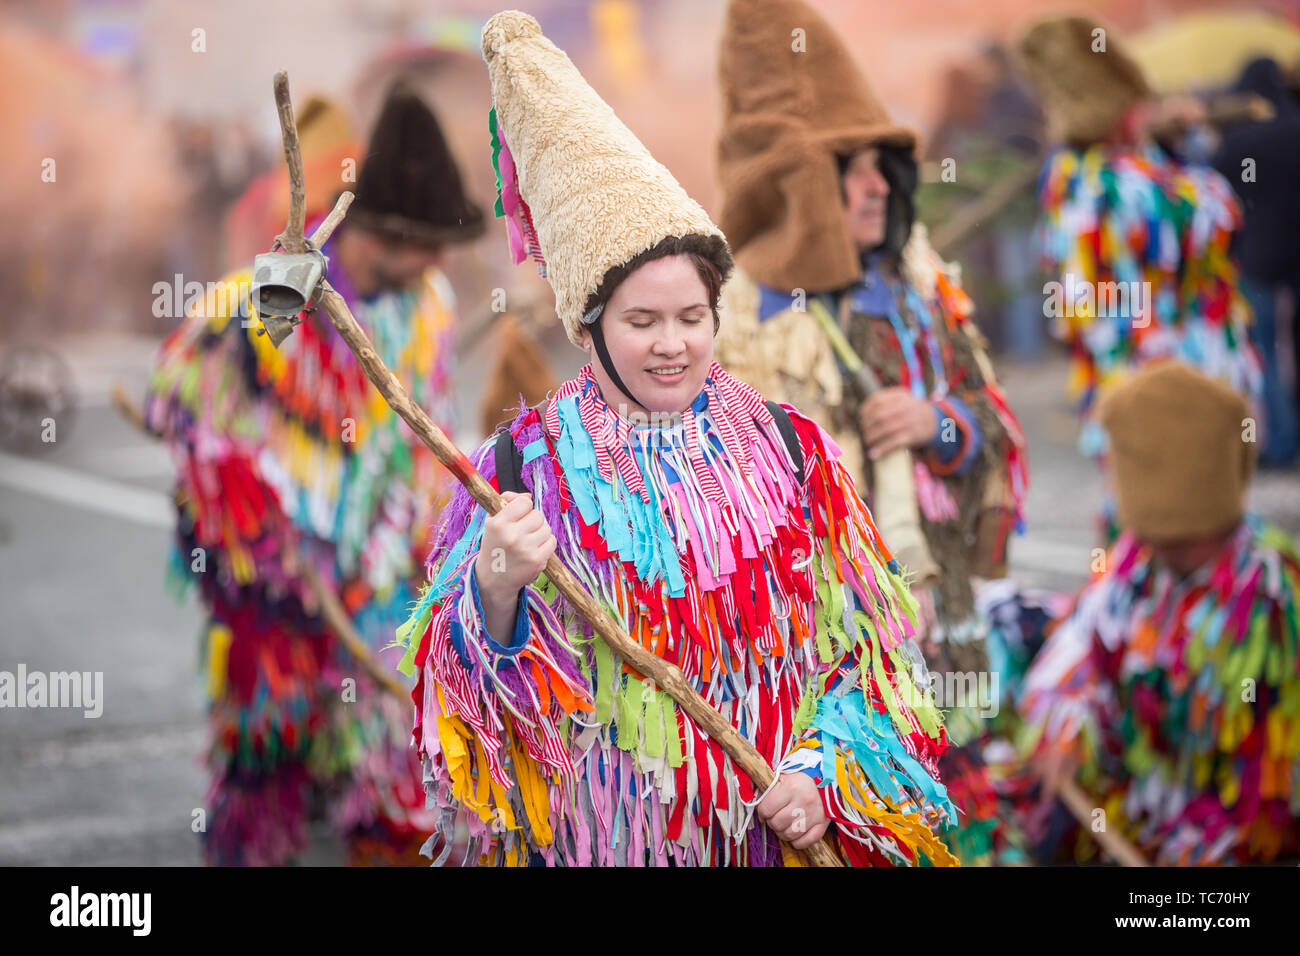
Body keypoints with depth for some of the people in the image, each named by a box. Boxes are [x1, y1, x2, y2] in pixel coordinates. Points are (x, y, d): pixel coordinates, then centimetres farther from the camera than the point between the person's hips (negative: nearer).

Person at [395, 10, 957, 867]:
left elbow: (868, 645, 4)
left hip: (772, 836, 1)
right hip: (593, 840, -1)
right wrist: (496, 594, -24)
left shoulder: (793, 452, 1)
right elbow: (455, 686, -5)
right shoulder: (524, 466, -3)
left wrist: (824, 773, -10)